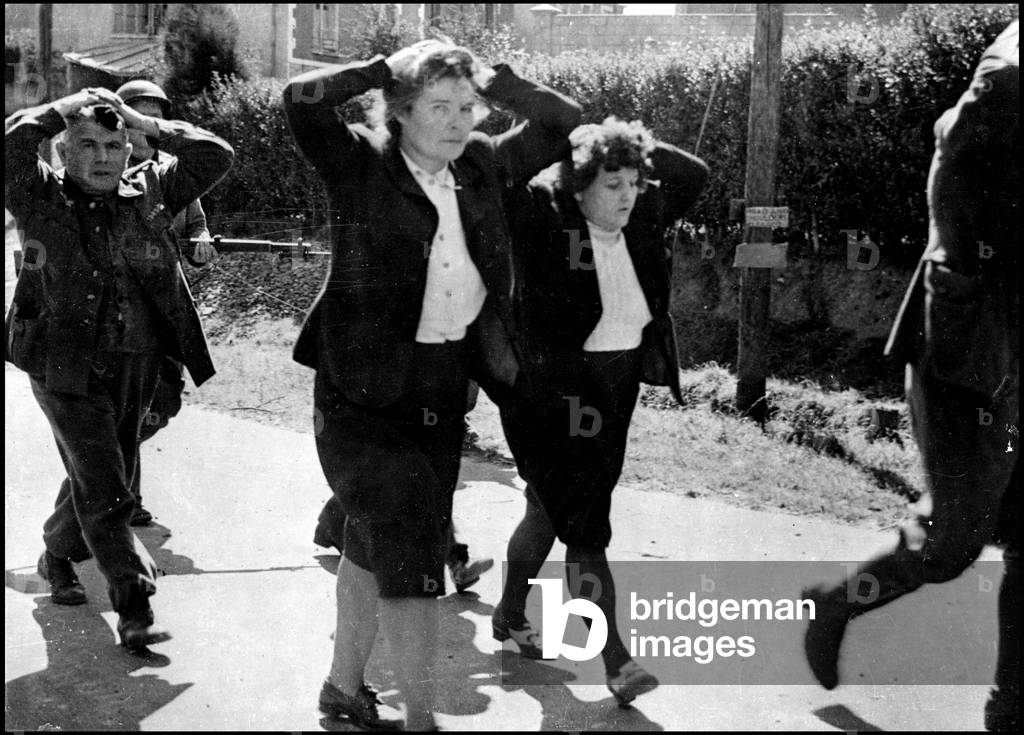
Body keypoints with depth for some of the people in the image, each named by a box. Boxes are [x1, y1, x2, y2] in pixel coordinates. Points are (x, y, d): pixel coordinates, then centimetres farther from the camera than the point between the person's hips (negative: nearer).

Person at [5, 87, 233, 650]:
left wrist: (148, 125, -1)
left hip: (136, 367, 5)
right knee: (104, 491, -9)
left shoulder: (148, 193, 6)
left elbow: (216, 155, 2)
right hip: (66, 368, -5)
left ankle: (58, 556, 45)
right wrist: (66, 108, -11)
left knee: (102, 480, 20)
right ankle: (134, 608, -5)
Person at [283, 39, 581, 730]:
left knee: (372, 542, 19)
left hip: (444, 385, 6)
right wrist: (385, 68, -13)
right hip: (364, 389, -6)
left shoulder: (483, 167, 6)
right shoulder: (362, 164, -9)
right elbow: (302, 99, -24)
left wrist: (491, 79, 0)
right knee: (409, 551, -9)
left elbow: (565, 120, 11)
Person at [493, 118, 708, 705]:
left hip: (617, 387, 7)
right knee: (586, 525, -8)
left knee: (551, 509, 20)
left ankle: (510, 614, 39)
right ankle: (616, 660, -4)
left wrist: (643, 148, 0)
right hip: (553, 389, -7)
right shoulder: (545, 220, -14)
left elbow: (696, 174, 13)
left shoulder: (643, 221, 3)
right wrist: (569, 143, -16)